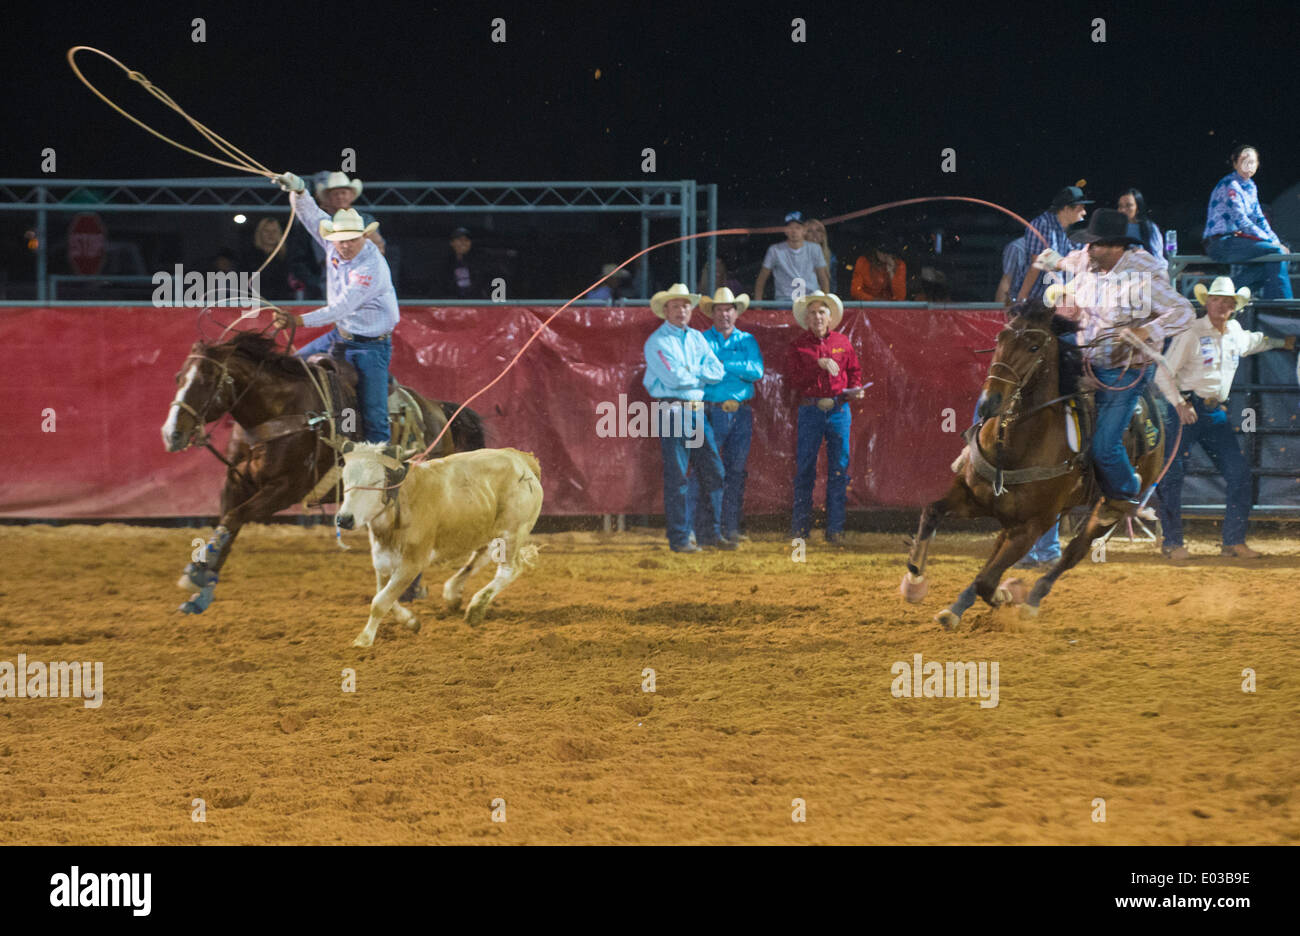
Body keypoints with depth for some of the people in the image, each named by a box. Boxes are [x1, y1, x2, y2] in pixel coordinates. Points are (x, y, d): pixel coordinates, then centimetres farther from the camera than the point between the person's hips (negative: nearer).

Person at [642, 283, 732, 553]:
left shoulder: (697, 338, 16)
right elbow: (674, 378, -17)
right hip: (672, 412, -7)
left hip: (697, 411, 7)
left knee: (713, 472, 5)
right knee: (676, 476, -5)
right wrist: (700, 376, -1)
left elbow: (717, 371, 6)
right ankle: (678, 539, -1)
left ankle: (710, 533, 13)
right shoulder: (657, 342, -4)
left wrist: (690, 373, -8)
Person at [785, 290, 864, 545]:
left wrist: (856, 388, -2)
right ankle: (800, 527, 8)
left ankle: (835, 528, 4)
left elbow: (854, 371, 17)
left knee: (839, 470, 0)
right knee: (804, 469, 1)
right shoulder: (799, 346, 4)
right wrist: (819, 364, -16)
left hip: (839, 411, 2)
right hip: (810, 410, -2)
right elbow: (794, 379, -7)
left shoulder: (842, 343, 10)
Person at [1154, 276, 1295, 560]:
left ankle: (1234, 541, 6)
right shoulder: (1191, 332, -9)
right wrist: (1180, 404, -21)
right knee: (1173, 475, -7)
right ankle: (1172, 542, 3)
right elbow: (1164, 374, -11)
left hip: (1216, 413, 6)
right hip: (1187, 409, -6)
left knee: (1239, 473, -2)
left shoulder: (1235, 331, 12)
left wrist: (1281, 342, 43)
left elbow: (1251, 342, 39)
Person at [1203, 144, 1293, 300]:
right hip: (1220, 243, -9)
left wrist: (1276, 240, 3)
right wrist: (1271, 240, -19)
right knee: (1276, 252, -20)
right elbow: (1241, 220, -20)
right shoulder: (1230, 185, -13)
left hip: (1235, 239, 9)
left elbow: (1259, 219, 19)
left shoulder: (1250, 187, 17)